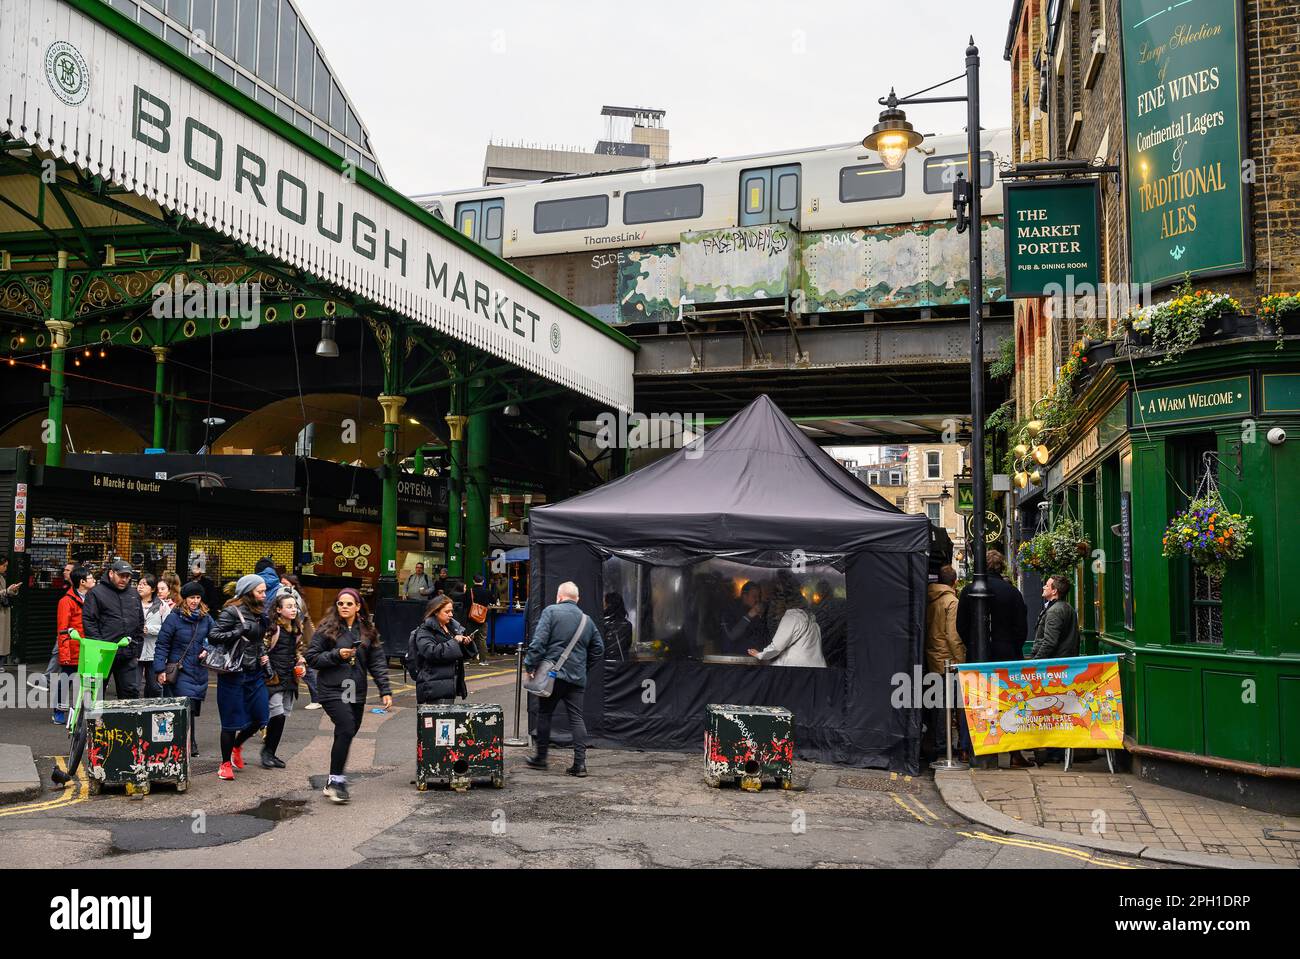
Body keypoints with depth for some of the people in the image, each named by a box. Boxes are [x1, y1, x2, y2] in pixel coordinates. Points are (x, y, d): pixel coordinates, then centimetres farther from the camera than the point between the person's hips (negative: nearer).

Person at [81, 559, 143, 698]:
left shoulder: (134, 595, 15)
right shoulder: (96, 593, -2)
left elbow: (140, 625, 19)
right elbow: (88, 621, -8)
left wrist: (137, 652, 13)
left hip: (128, 656, 4)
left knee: (131, 692, 4)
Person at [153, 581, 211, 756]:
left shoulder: (206, 619, 8)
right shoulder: (174, 618, -5)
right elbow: (162, 645, -4)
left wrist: (207, 650, -2)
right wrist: (160, 669, -10)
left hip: (199, 671, 4)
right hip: (180, 671, -4)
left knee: (194, 709, 8)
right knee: (188, 708, -12)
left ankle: (189, 745, 21)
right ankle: (189, 746, -4)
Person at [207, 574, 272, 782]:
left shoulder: (259, 613, 12)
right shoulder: (232, 612, -11)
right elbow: (213, 636, -17)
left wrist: (263, 655, 11)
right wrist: (239, 632, -25)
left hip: (255, 673, 7)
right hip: (233, 673, -7)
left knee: (260, 717, 6)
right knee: (232, 720, 1)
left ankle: (237, 746, 33)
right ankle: (225, 763, 18)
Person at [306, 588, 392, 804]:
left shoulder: (368, 632, 10)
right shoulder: (327, 629, -1)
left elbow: (377, 663, 9)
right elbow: (312, 657, -2)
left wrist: (385, 691, 2)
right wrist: (336, 655, -15)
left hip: (356, 693, 4)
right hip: (332, 690, -4)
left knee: (345, 734, 6)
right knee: (346, 729, -20)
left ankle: (334, 783, 21)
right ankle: (336, 780, -9)